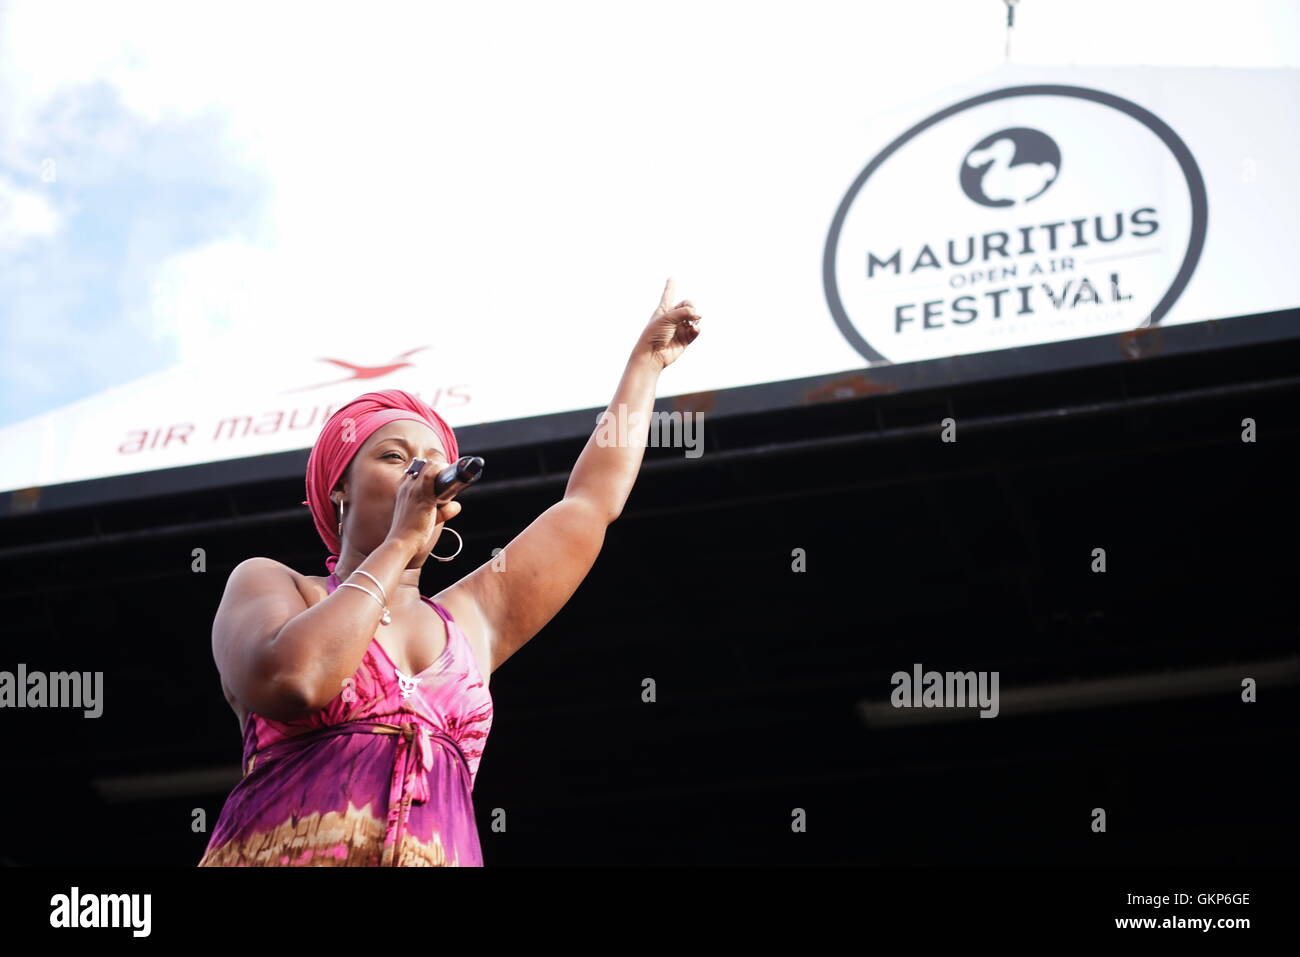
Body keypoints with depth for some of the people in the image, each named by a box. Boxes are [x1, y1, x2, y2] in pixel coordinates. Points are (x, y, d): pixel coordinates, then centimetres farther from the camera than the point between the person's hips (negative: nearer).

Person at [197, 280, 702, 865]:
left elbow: (596, 497, 26)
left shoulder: (472, 620, 19)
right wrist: (400, 543, -2)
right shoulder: (267, 585, 10)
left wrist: (647, 357, 36)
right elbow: (291, 681, -12)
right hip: (280, 850, -3)